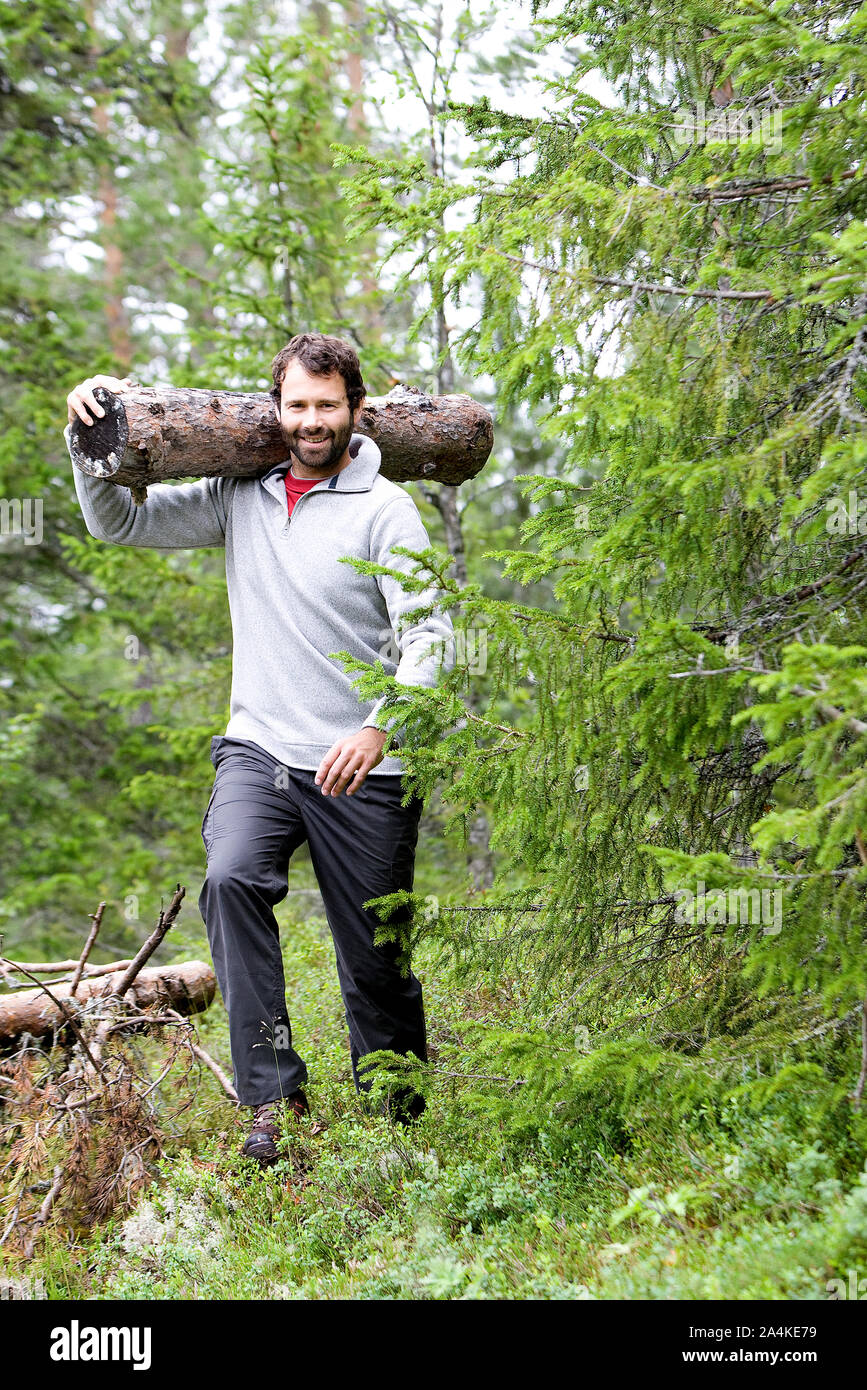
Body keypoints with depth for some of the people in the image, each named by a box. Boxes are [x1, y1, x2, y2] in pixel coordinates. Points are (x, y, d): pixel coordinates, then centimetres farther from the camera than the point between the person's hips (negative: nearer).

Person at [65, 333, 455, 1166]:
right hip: (258, 751, 3)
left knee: (376, 958, 5)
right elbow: (117, 522, 14)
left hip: (361, 771, -3)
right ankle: (273, 1094, -21)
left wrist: (379, 728, -31)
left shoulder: (385, 511, -5)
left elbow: (429, 638, -14)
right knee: (232, 879, -27)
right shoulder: (239, 497, 8)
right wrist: (91, 437, -3)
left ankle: (400, 1124, 26)